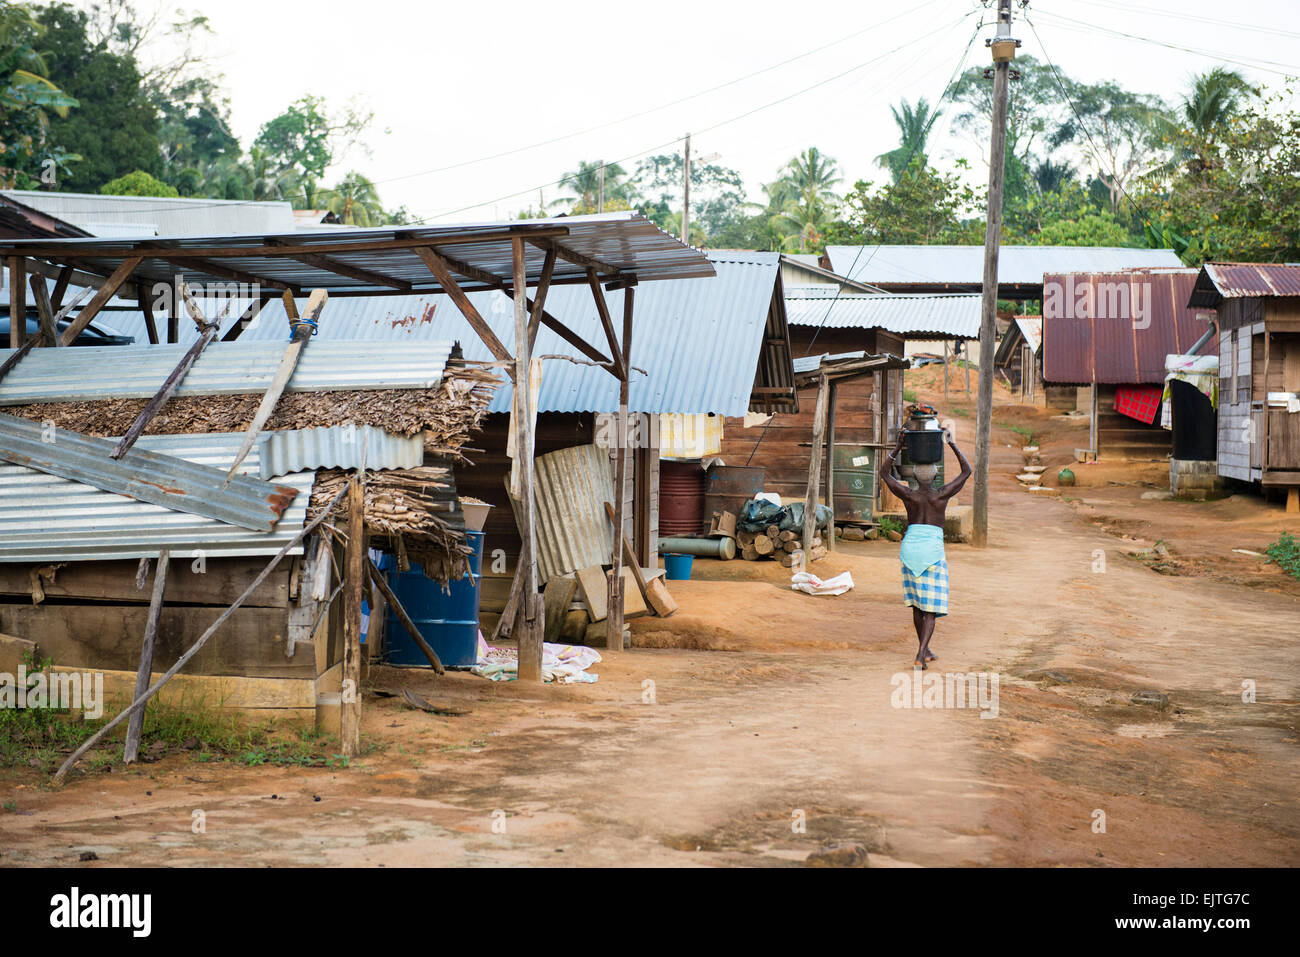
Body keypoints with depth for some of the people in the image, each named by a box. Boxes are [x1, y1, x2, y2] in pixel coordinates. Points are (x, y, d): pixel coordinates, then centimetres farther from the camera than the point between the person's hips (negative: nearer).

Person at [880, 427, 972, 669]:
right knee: (931, 606, 0)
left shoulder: (908, 495, 0)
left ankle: (925, 650, 26)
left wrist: (899, 445, 12)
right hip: (933, 550, -3)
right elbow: (967, 470, 8)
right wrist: (952, 444, 11)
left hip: (910, 547, 3)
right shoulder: (942, 495, -4)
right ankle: (921, 655, -13)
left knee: (917, 602, 17)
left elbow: (885, 473, 15)